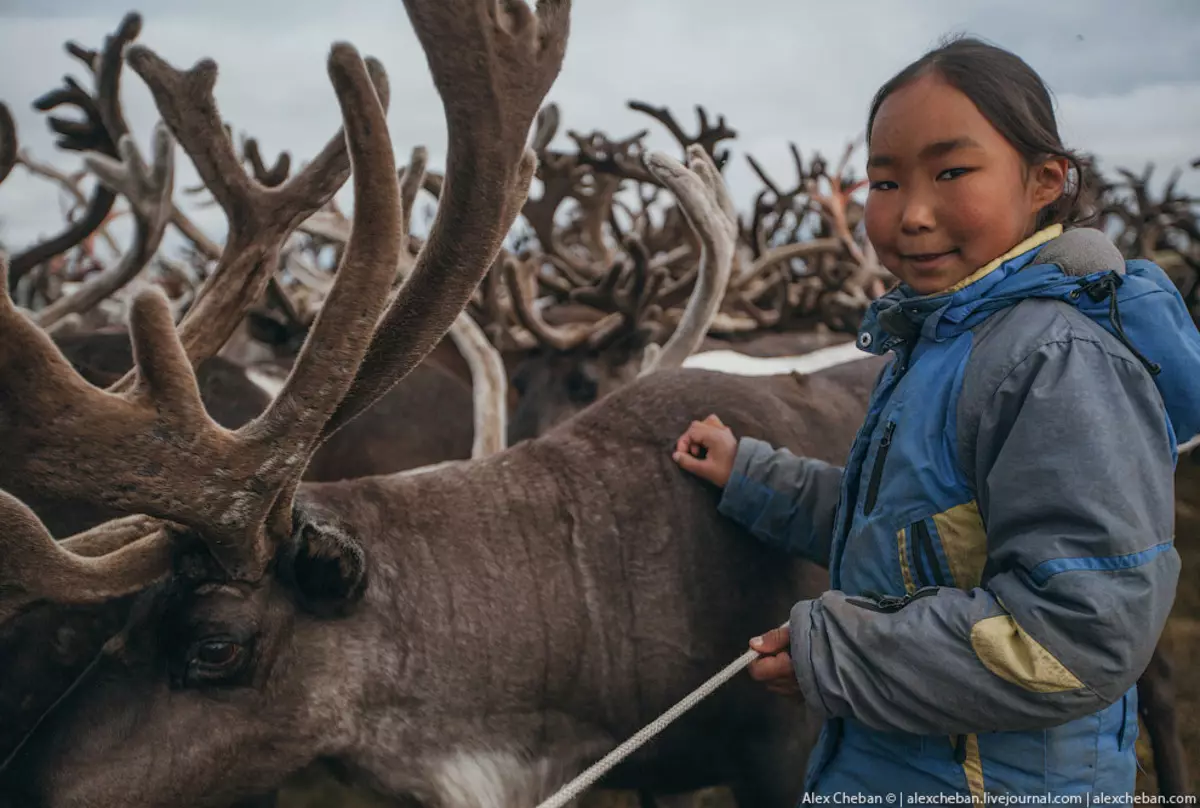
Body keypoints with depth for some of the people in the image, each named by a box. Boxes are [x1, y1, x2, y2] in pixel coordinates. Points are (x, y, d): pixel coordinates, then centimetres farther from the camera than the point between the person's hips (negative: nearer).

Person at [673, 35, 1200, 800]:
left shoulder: (1057, 362, -24)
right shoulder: (940, 338, 7)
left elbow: (1080, 632, -30)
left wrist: (834, 653, -22)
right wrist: (750, 474, 20)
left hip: (988, 781, -9)